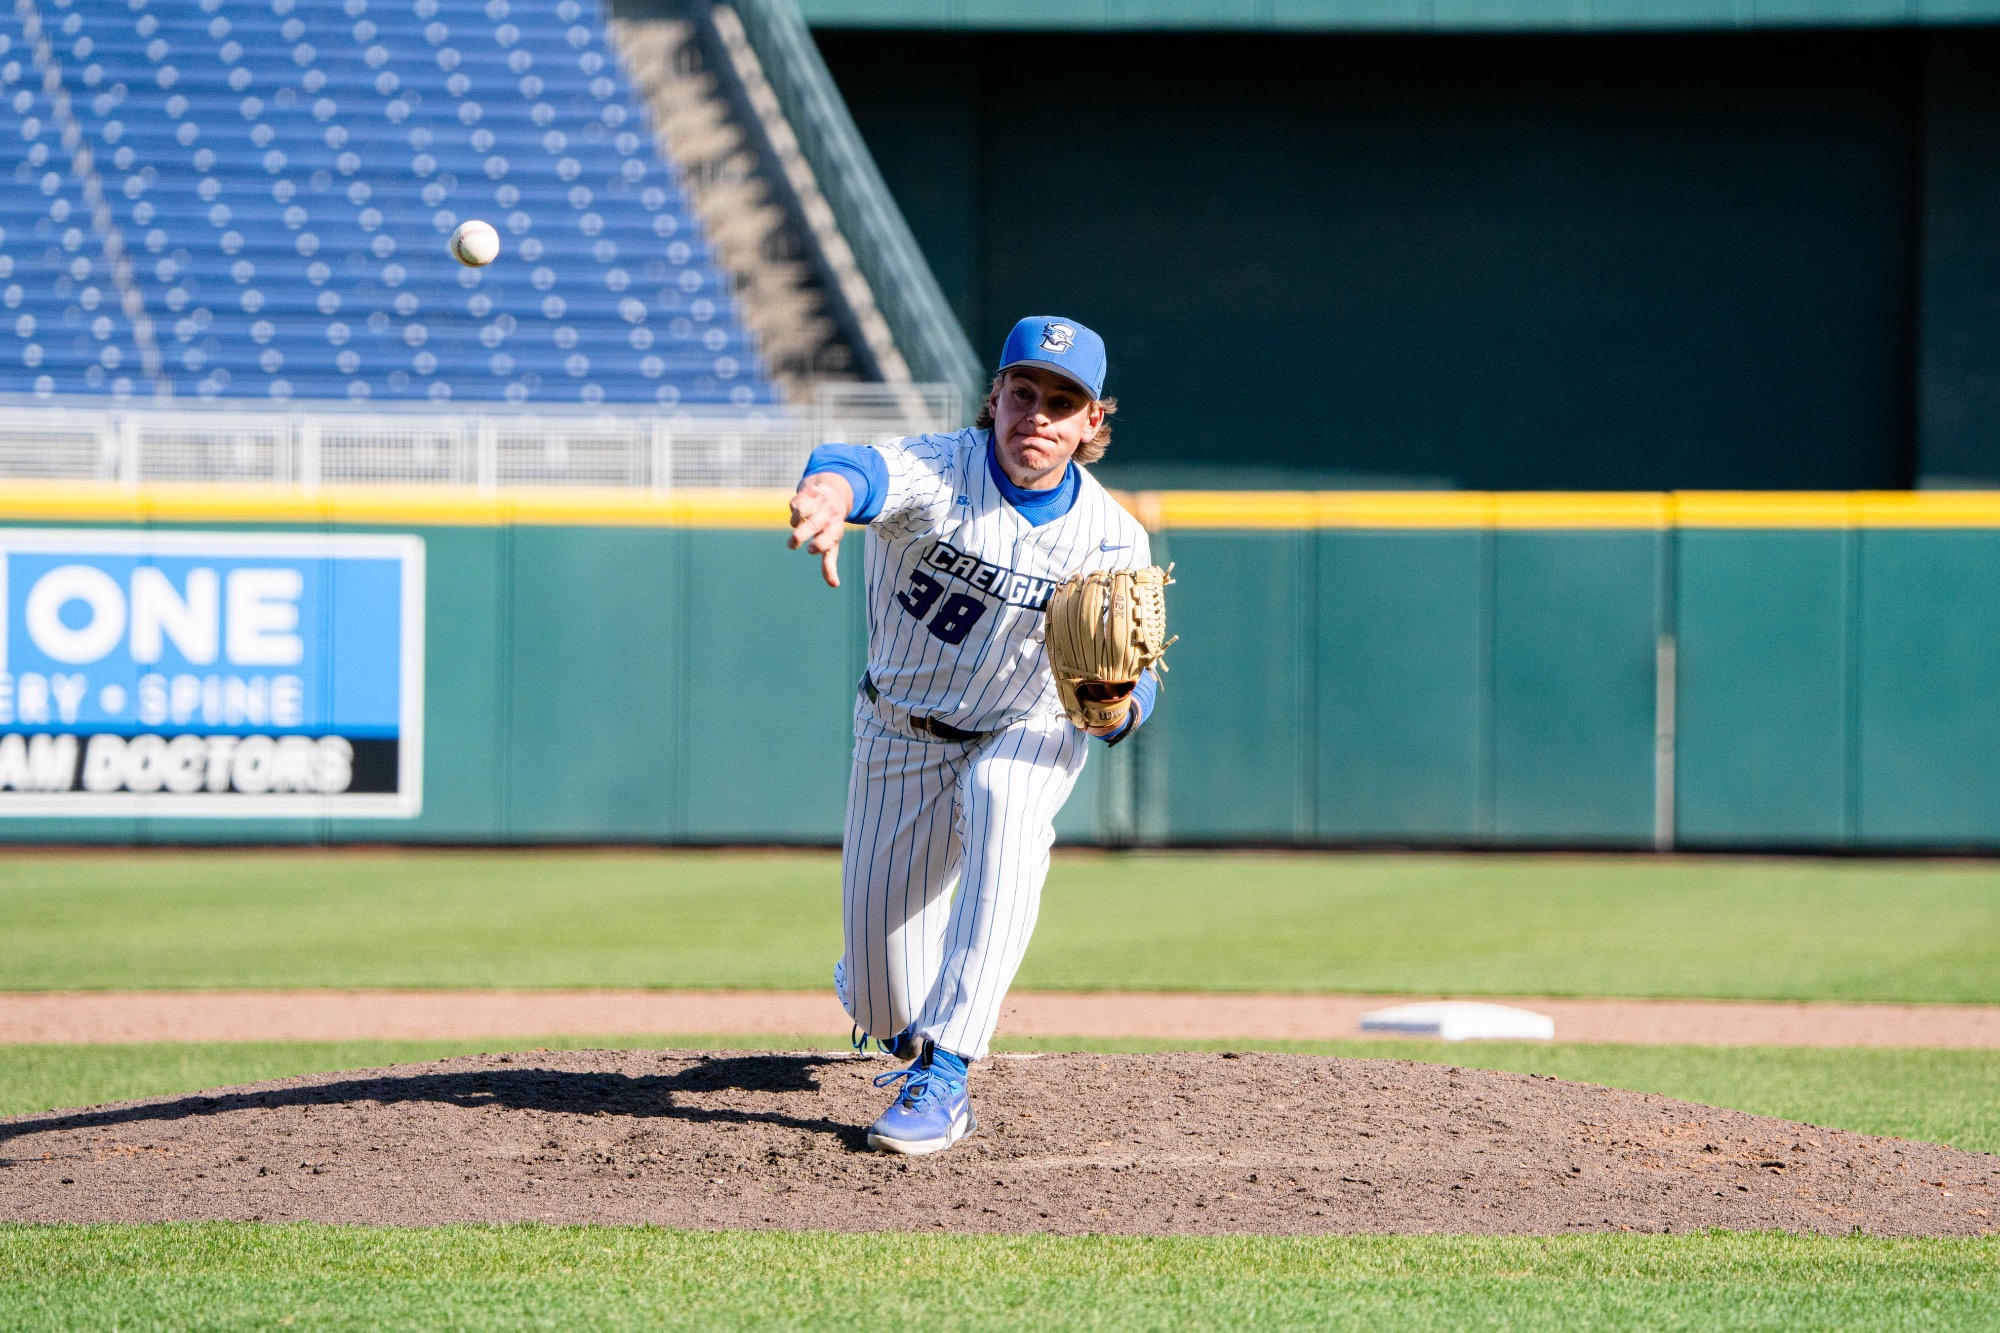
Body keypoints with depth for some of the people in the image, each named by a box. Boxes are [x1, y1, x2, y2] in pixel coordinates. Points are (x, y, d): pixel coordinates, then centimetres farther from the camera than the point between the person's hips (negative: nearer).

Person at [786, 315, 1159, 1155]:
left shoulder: (1114, 542, -16)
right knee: (890, 1006, 2)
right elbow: (865, 469, -48)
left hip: (1031, 737, 0)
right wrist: (831, 493, -74)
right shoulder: (939, 474, -24)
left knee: (1004, 806, -38)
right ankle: (872, 991, 47)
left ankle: (942, 1081, -37)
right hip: (901, 737, 0)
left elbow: (1135, 684, -11)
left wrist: (1117, 705, -37)